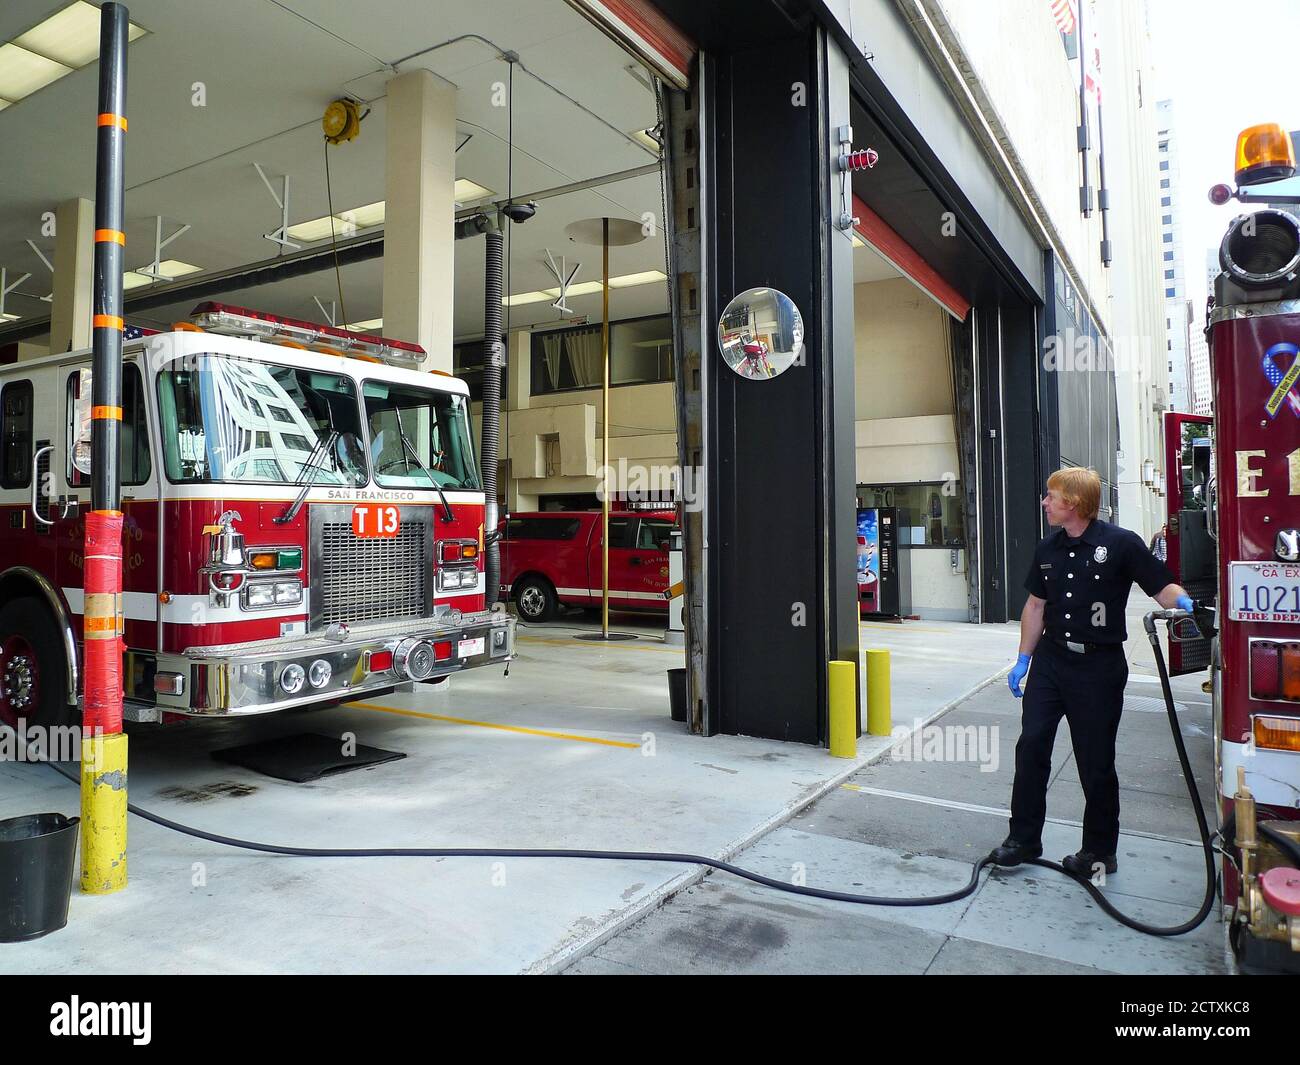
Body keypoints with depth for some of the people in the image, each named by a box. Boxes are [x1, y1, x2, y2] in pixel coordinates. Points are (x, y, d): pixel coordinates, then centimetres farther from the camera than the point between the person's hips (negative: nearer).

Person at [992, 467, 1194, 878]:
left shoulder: (1121, 544, -10)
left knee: (1096, 761, 5)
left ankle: (1099, 851, 21)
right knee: (1031, 746, 2)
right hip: (1050, 661, 5)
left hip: (1098, 664, -5)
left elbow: (1163, 587, -8)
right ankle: (1024, 837, 15)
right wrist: (1023, 659, 13)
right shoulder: (1048, 549, 8)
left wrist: (1182, 602, -32)